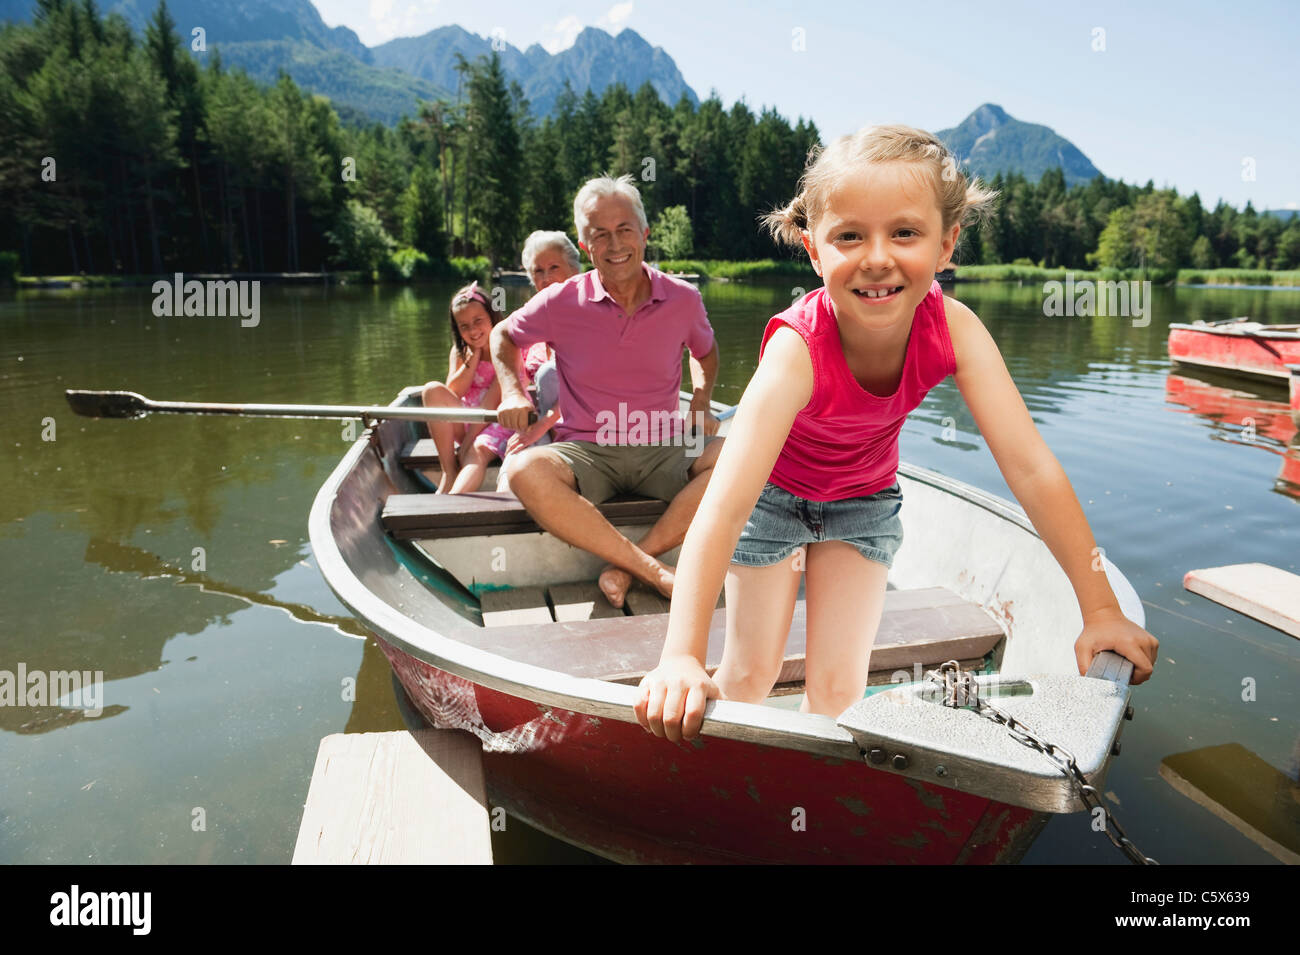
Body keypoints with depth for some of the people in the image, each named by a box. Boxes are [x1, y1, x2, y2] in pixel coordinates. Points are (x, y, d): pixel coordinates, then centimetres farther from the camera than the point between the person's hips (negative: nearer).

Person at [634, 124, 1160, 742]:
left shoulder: (951, 328, -30)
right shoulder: (798, 349, -40)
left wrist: (1100, 609, -27)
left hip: (864, 501, 3)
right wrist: (681, 658, -57)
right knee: (751, 672, 6)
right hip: (773, 492, -3)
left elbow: (1029, 467, -28)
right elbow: (722, 507, -49)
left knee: (839, 685, 1)